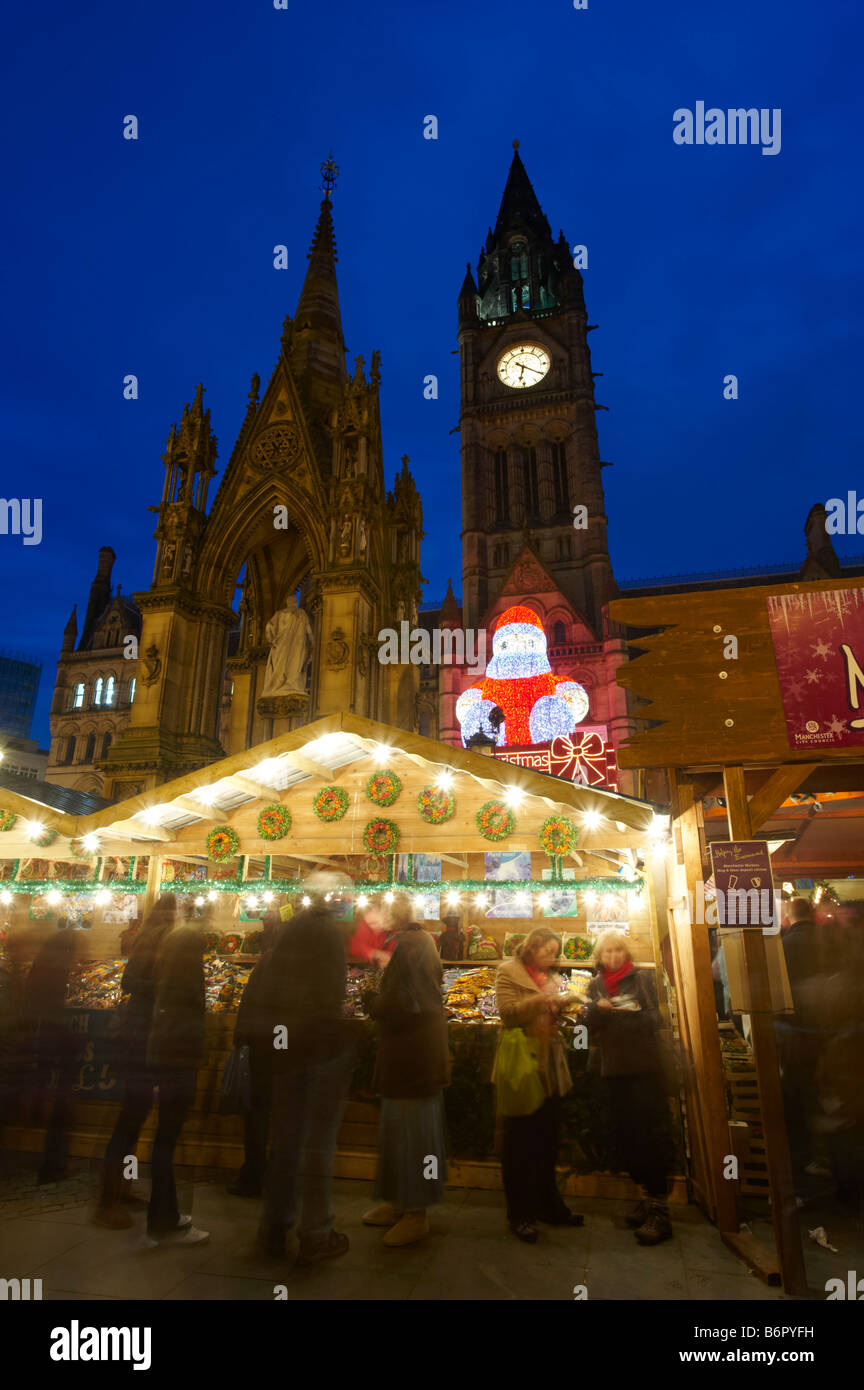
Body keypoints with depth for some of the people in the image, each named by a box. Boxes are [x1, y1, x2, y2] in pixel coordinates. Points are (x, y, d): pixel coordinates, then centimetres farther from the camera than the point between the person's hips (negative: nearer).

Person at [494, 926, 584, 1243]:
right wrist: (543, 1000, -21)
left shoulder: (551, 977, 17)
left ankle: (549, 1205, 26)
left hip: (549, 1066, 6)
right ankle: (520, 1214, 14)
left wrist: (562, 1006, 2)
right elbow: (508, 1012, -14)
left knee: (547, 1137, 12)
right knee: (520, 1139, 2)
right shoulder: (508, 972, -4)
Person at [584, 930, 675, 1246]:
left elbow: (655, 1021, -7)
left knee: (651, 1132, -6)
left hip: (645, 1066, -4)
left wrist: (631, 1012, -23)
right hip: (614, 1068, 4)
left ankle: (659, 1209, 0)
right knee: (626, 1133, 7)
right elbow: (590, 1028, 6)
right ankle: (648, 1196, 22)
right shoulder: (595, 986, 9)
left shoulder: (640, 979, -1)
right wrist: (597, 1010, -14)